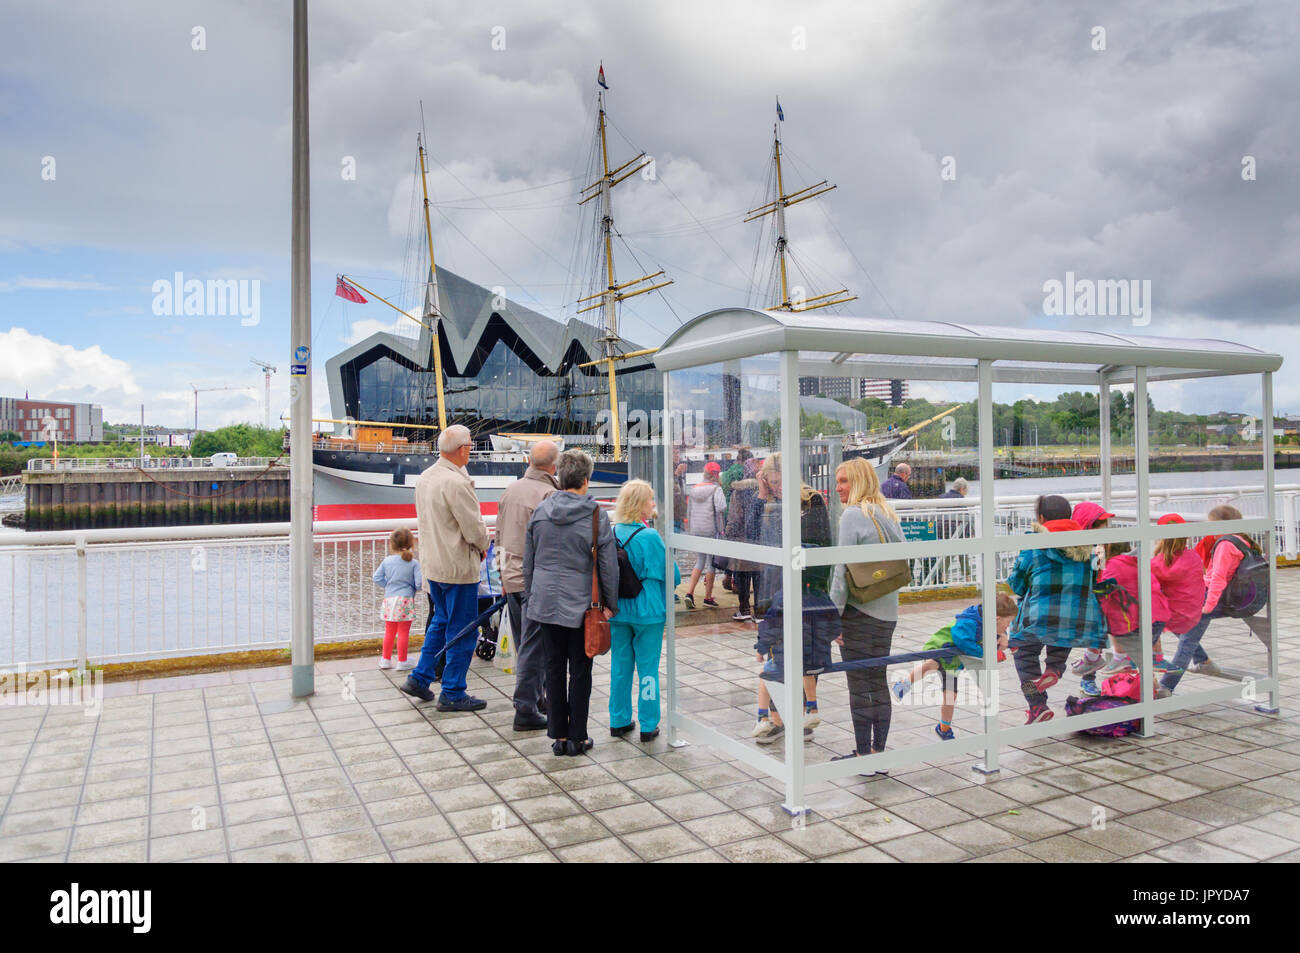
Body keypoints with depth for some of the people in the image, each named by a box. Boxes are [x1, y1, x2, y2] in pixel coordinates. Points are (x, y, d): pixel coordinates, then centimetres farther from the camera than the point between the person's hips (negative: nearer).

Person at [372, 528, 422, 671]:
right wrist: (414, 588, 10)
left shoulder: (387, 561, 2)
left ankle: (386, 659, 25)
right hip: (406, 600, -3)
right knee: (403, 632, 4)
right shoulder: (414, 563, -8)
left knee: (389, 631, 16)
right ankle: (402, 661, 10)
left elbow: (377, 578, 4)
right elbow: (419, 584, -11)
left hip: (389, 599, 4)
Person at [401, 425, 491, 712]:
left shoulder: (424, 478, 6)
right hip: (459, 568, -9)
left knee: (441, 621, 24)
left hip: (432, 564, 9)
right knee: (461, 631, 3)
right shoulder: (456, 483, -23)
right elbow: (475, 529, -22)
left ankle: (420, 678, 27)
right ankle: (452, 694, 12)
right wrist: (483, 545, 1)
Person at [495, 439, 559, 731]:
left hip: (512, 576, 8)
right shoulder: (549, 495, -17)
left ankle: (536, 697, 31)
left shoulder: (510, 490, 8)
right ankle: (526, 710, 3)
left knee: (524, 644, 18)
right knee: (534, 647, -1)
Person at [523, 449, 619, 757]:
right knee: (580, 669, 7)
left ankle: (558, 735, 19)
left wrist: (530, 597, 18)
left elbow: (528, 561, 8)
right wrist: (610, 603, 3)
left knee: (554, 667, 12)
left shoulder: (540, 511, 1)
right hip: (582, 604, -3)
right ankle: (577, 737, 14)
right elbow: (608, 565, -8)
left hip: (546, 602, 3)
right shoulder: (596, 515, -10)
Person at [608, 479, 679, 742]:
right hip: (647, 612, -5)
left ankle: (619, 721, 24)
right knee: (647, 667, 6)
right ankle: (648, 726, 14)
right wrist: (674, 583, 11)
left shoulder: (612, 534, -2)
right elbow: (670, 573, -10)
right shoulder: (649, 537, -17)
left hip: (618, 611, 5)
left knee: (620, 666, 15)